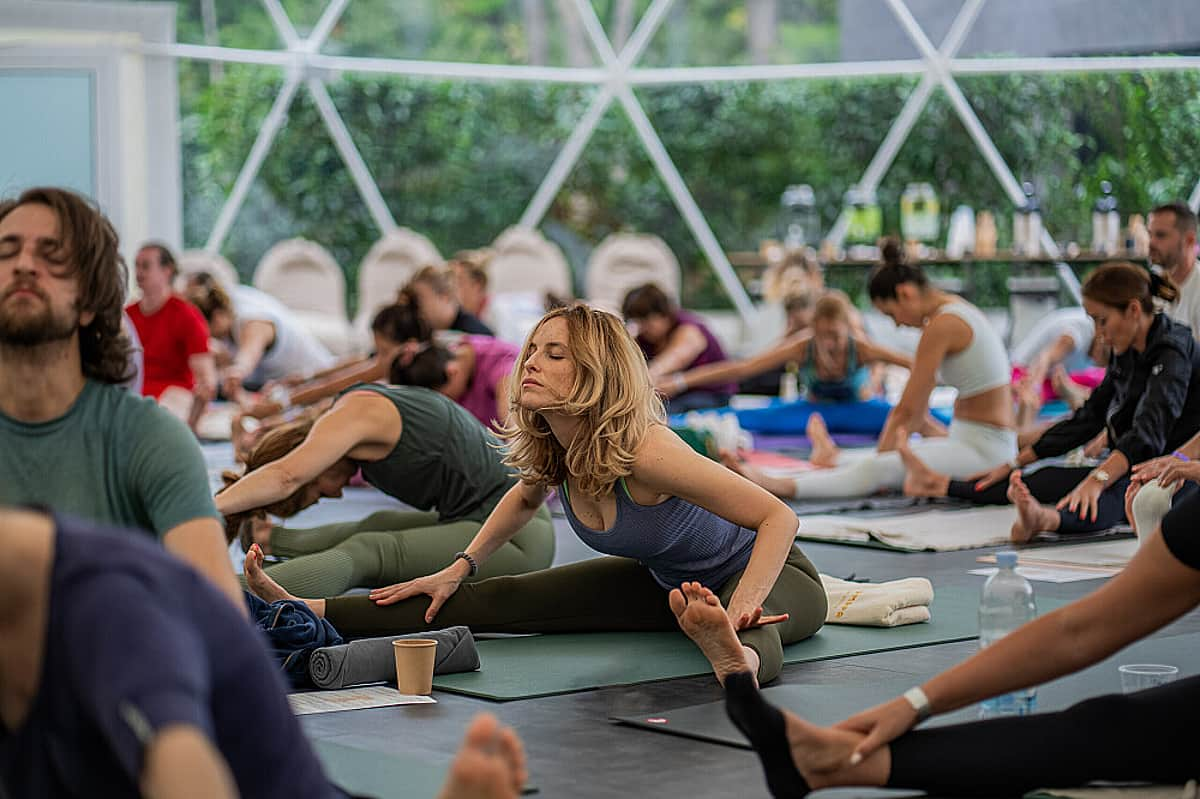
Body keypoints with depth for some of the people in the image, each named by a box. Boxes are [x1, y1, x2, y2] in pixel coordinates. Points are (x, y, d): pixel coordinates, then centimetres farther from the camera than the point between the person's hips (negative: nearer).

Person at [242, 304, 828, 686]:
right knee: (505, 599, -3)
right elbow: (526, 498, 14)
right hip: (664, 580, 6)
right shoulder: (550, 448, -12)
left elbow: (778, 518, -33)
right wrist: (459, 570, 10)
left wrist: (740, 609, -44)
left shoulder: (642, 450, -34)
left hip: (765, 573, -6)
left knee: (745, 628, -45)